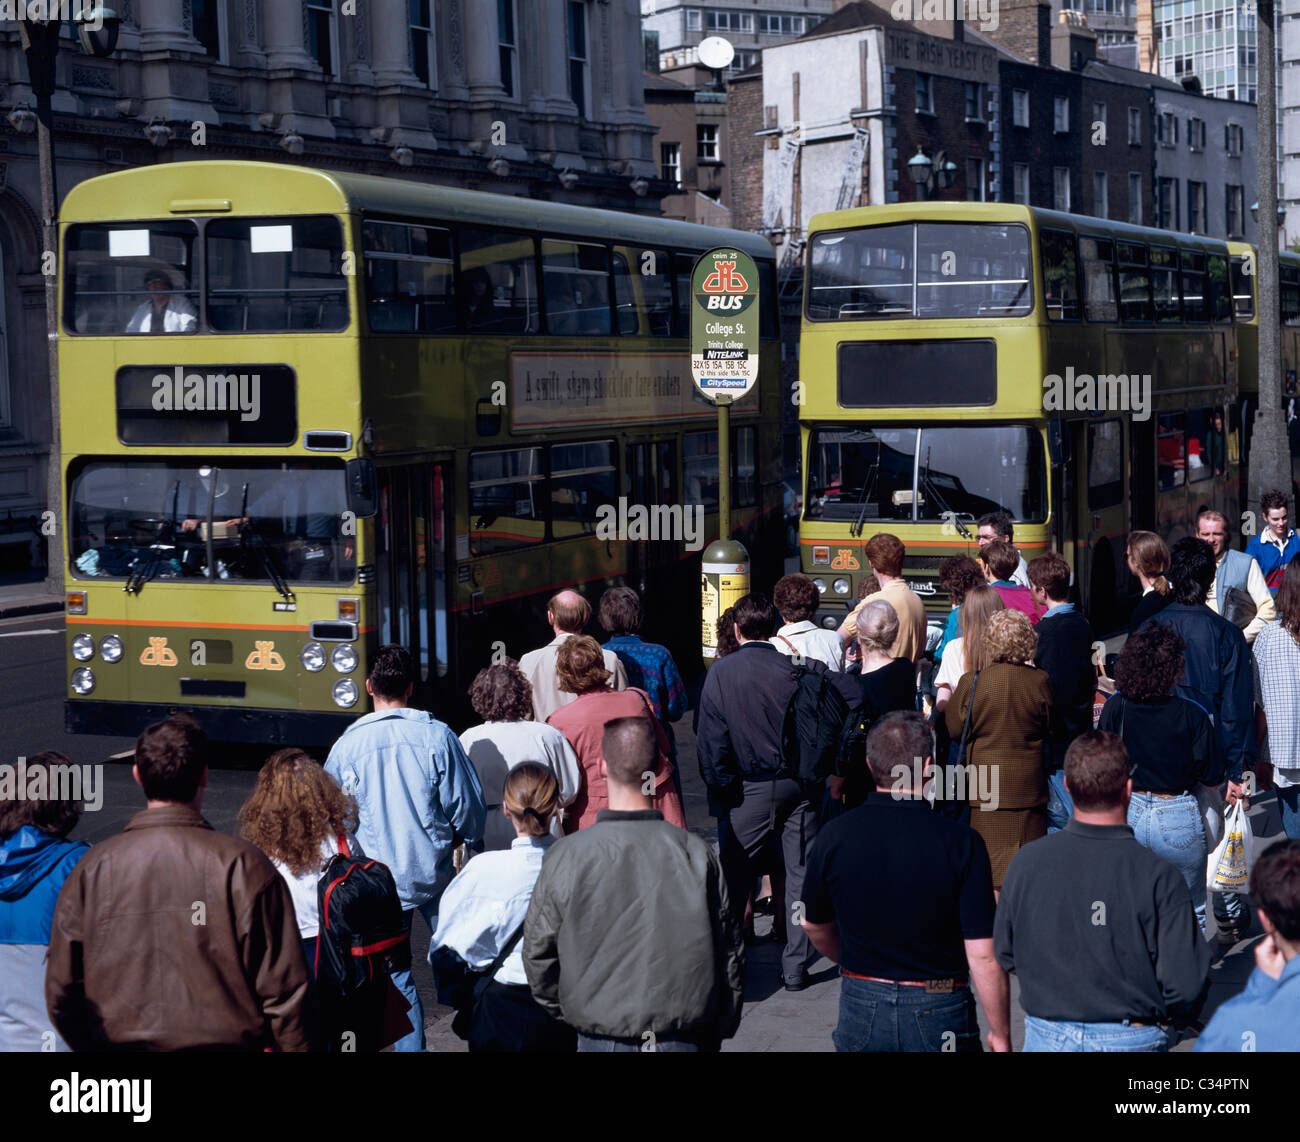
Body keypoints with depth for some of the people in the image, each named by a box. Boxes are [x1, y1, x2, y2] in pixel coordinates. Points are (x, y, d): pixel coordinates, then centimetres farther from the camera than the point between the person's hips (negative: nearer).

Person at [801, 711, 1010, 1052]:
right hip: (939, 1013, -2)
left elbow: (814, 925, 9)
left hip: (860, 1010, 2)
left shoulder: (834, 836, -7)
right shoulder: (961, 842, -15)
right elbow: (983, 954, -15)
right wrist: (1000, 1034, -2)